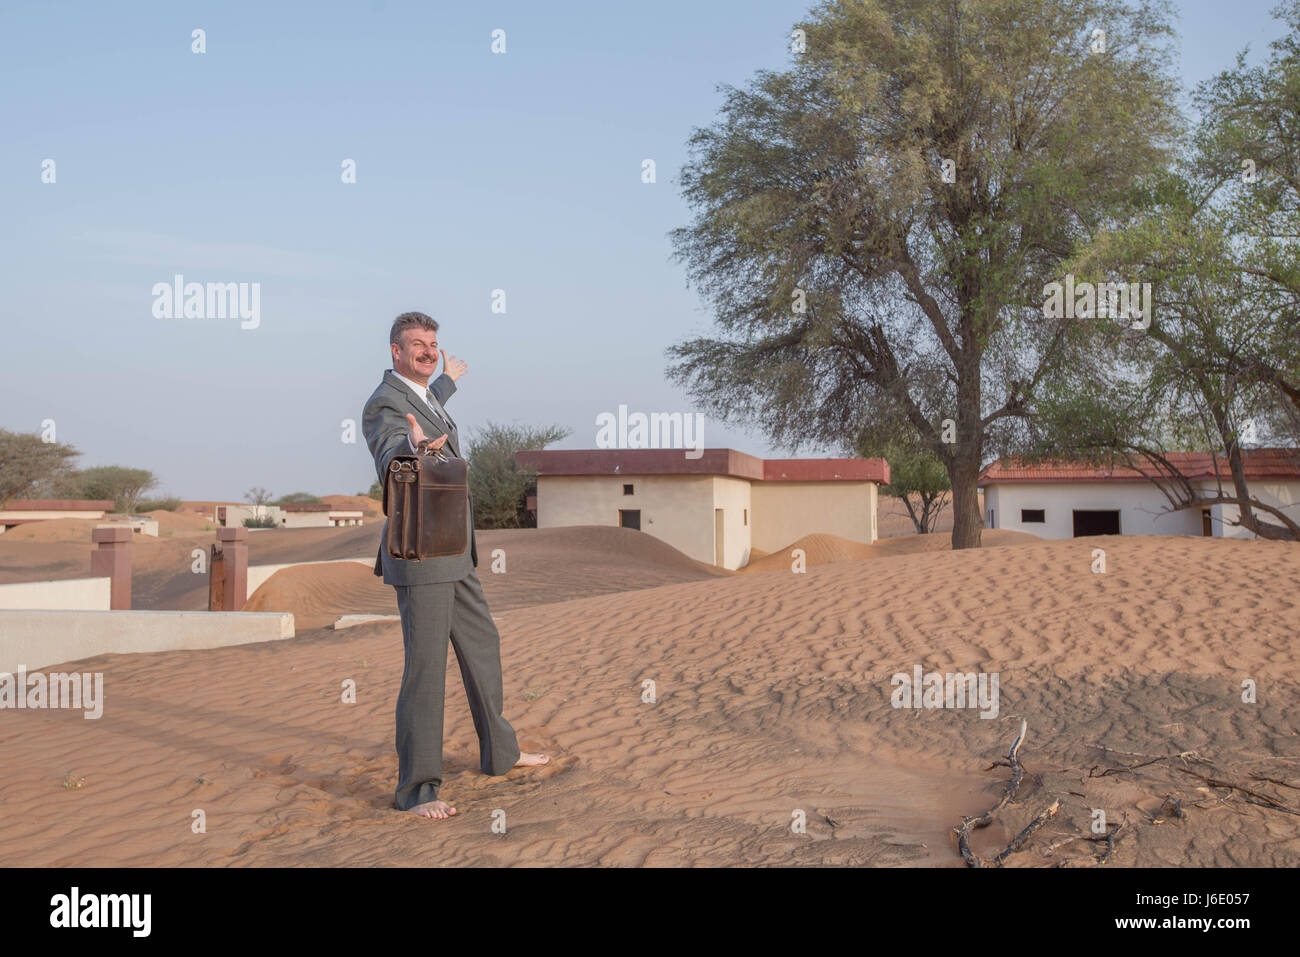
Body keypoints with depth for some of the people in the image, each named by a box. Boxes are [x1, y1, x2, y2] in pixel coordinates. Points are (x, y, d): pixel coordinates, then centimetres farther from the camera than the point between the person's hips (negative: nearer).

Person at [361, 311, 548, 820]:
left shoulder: (422, 396, 14)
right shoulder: (384, 404, -16)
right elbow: (392, 465, -35)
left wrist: (449, 380, 54)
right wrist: (415, 447, -56)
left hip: (452, 554, 10)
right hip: (419, 555, -10)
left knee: (482, 645, 18)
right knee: (426, 668, -7)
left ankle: (500, 752, 33)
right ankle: (416, 788, 2)